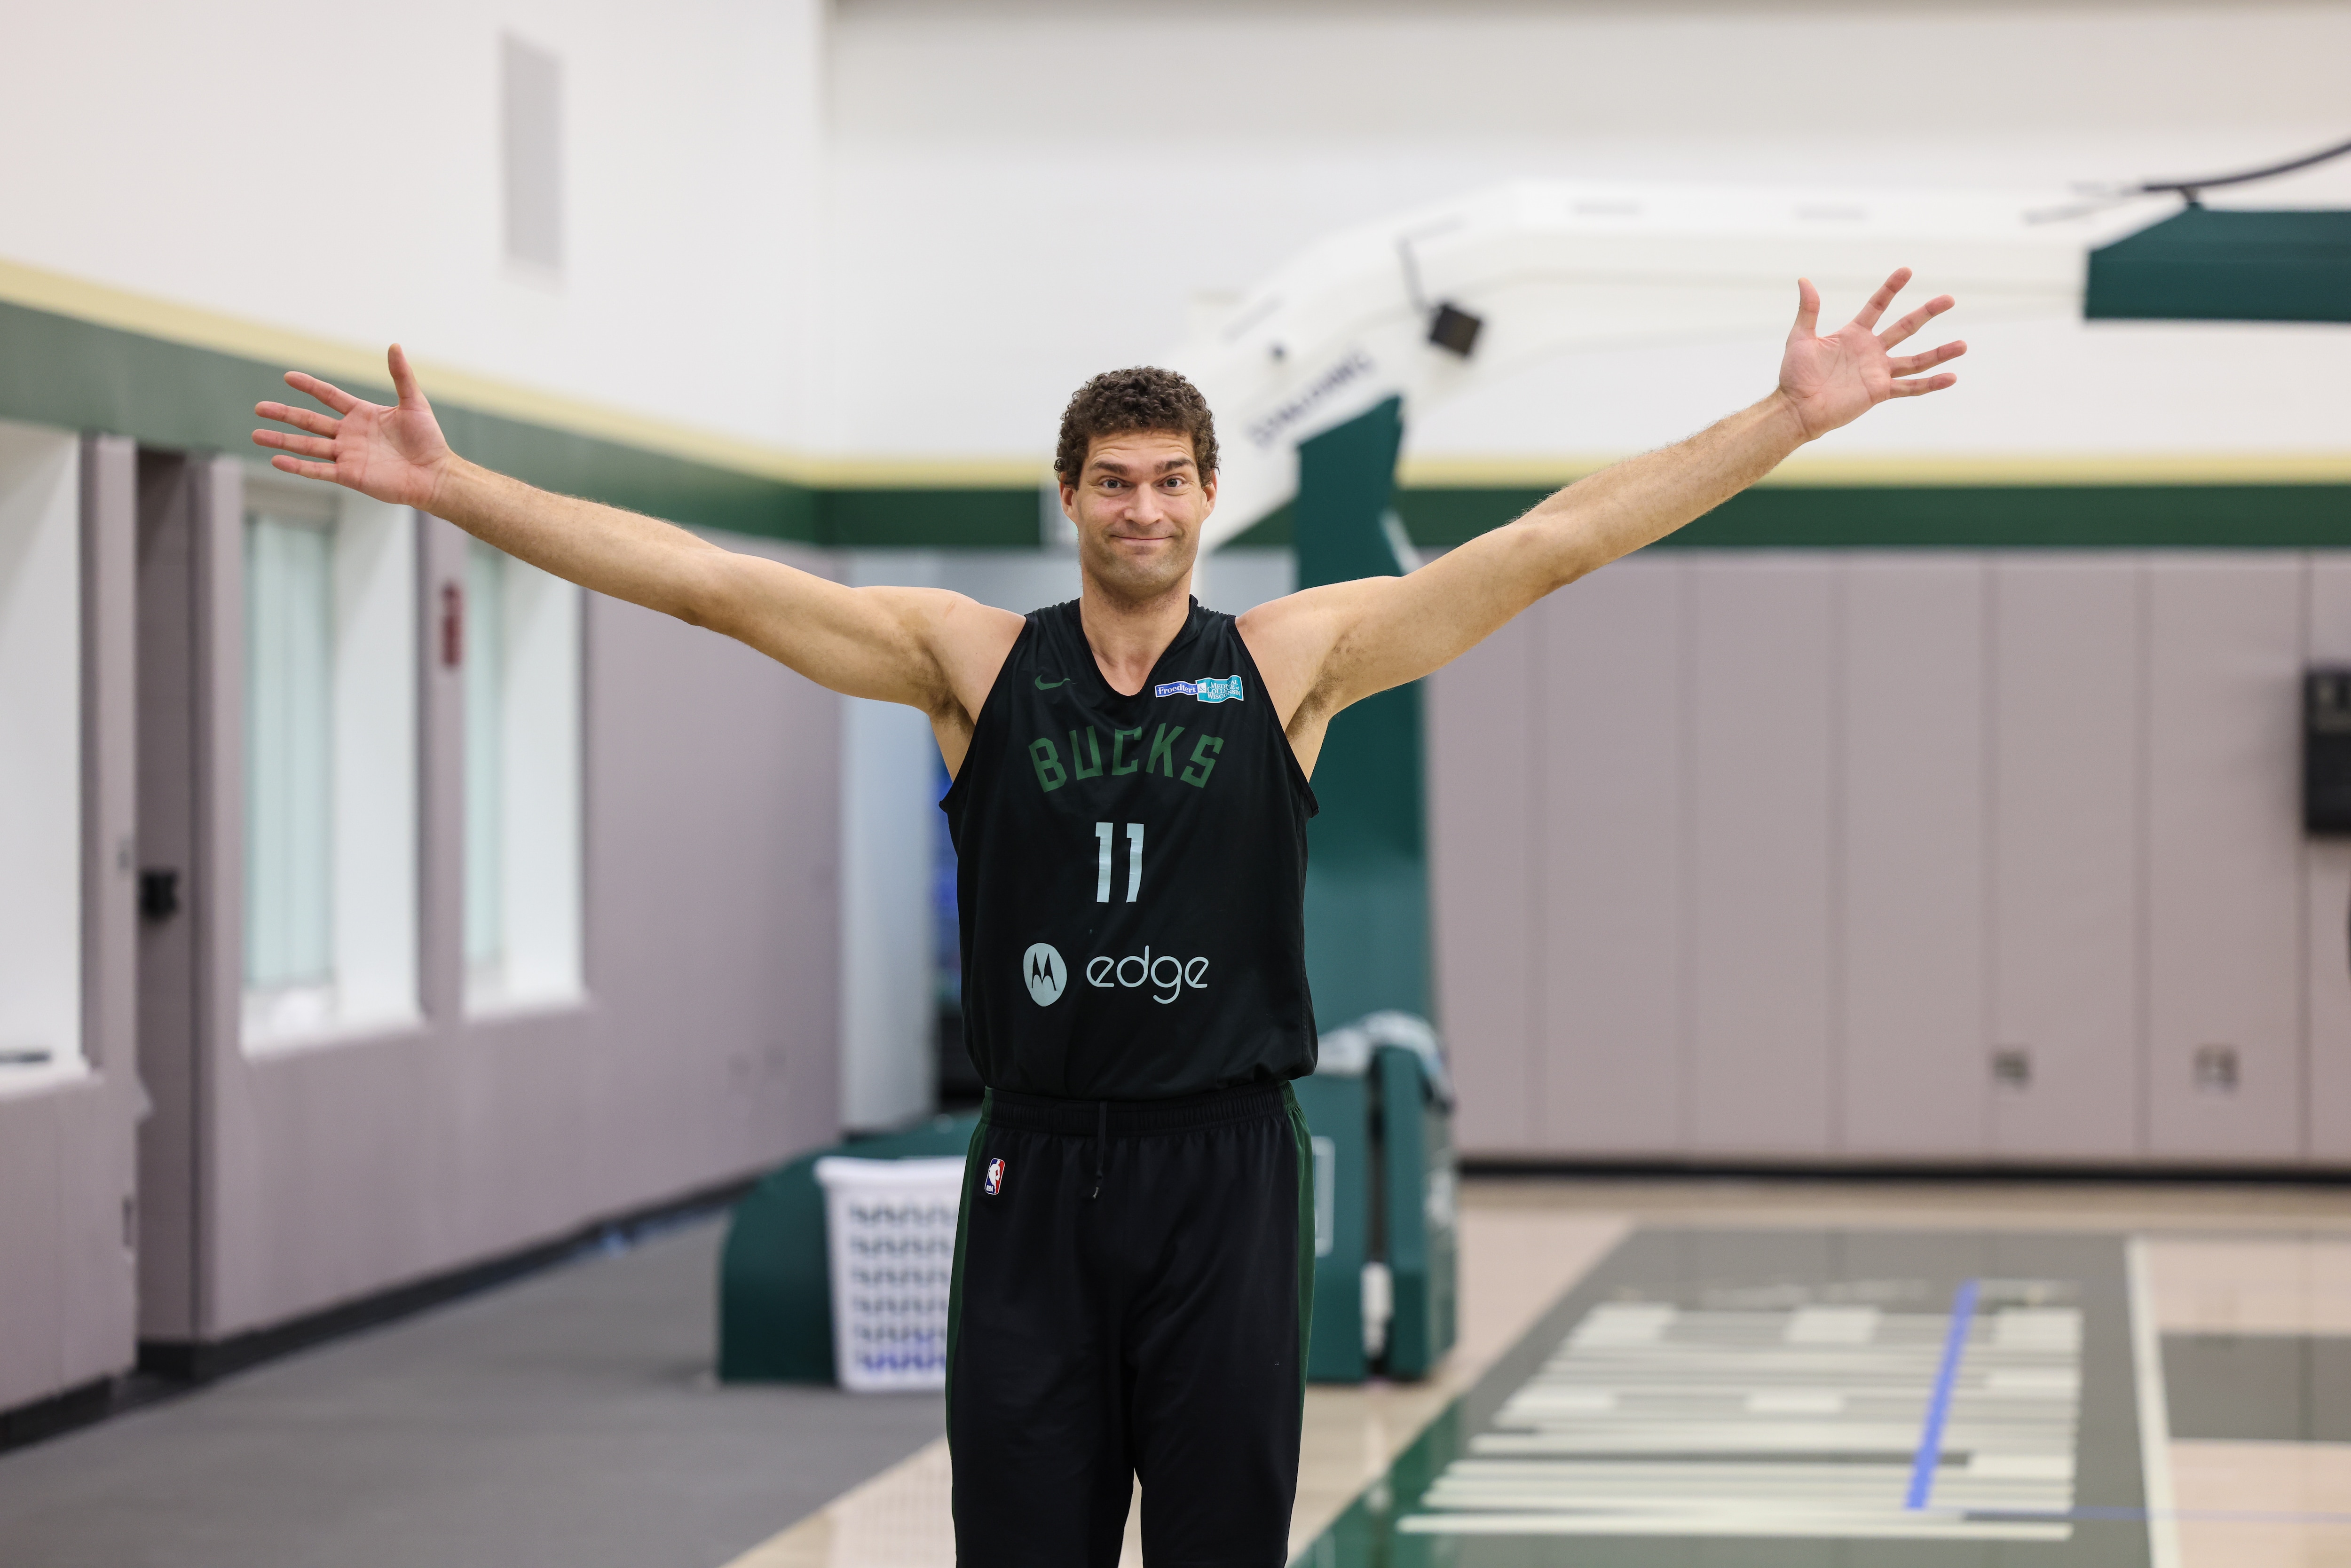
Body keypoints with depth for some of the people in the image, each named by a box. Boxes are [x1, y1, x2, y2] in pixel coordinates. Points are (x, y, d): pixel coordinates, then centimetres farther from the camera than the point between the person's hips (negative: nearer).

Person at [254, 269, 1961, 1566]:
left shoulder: (1291, 658, 1)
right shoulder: (972, 658, 3)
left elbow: (1553, 543, -4)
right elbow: (714, 582, -3)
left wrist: (1789, 416, -10)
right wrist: (448, 486, -9)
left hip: (1227, 1172, 0)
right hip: (1039, 1172, 1)